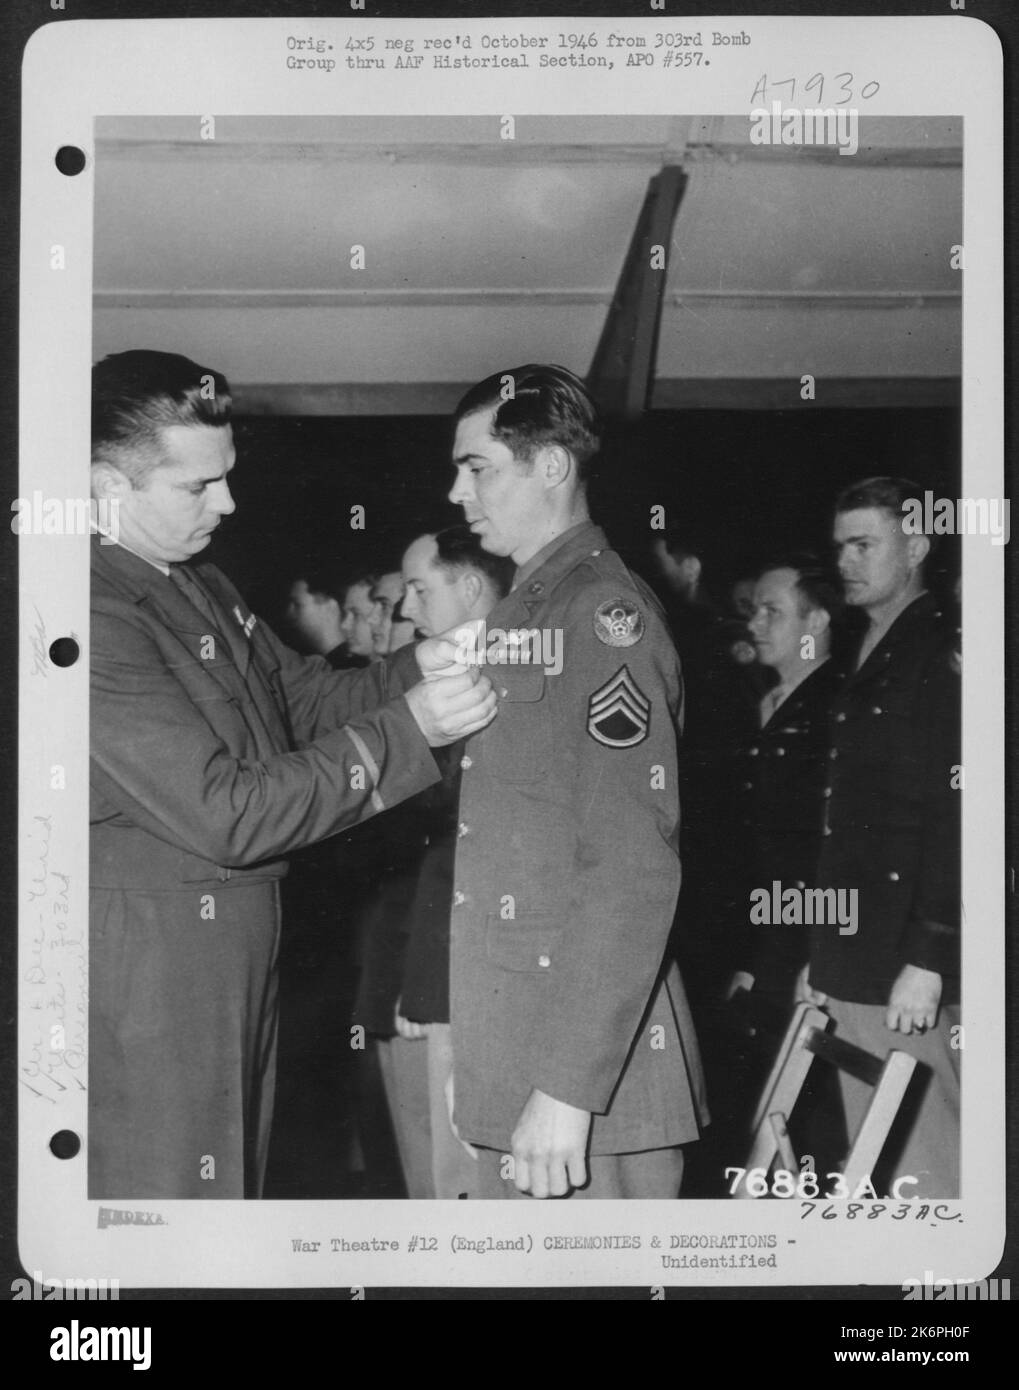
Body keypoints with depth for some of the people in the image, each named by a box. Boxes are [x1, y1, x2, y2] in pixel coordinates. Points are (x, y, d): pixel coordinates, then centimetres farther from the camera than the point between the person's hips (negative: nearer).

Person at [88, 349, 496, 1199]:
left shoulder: (204, 588, 10)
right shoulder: (99, 619, -22)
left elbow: (304, 696, 19)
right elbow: (225, 814, -24)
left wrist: (419, 669, -1)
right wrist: (408, 729, -21)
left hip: (240, 965, 9)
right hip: (147, 985, -9)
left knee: (236, 1182, 17)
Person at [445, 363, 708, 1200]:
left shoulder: (603, 613, -13)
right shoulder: (527, 611, 16)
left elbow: (634, 872, -20)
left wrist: (570, 1086, -22)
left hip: (589, 1075, -9)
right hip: (513, 1068, 9)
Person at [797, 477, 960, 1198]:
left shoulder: (942, 657, -9)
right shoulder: (864, 664, 19)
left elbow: (955, 818, -17)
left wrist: (928, 958, -21)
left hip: (910, 977, -9)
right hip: (853, 966, 9)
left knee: (926, 1173, -5)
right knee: (873, 1167, 13)